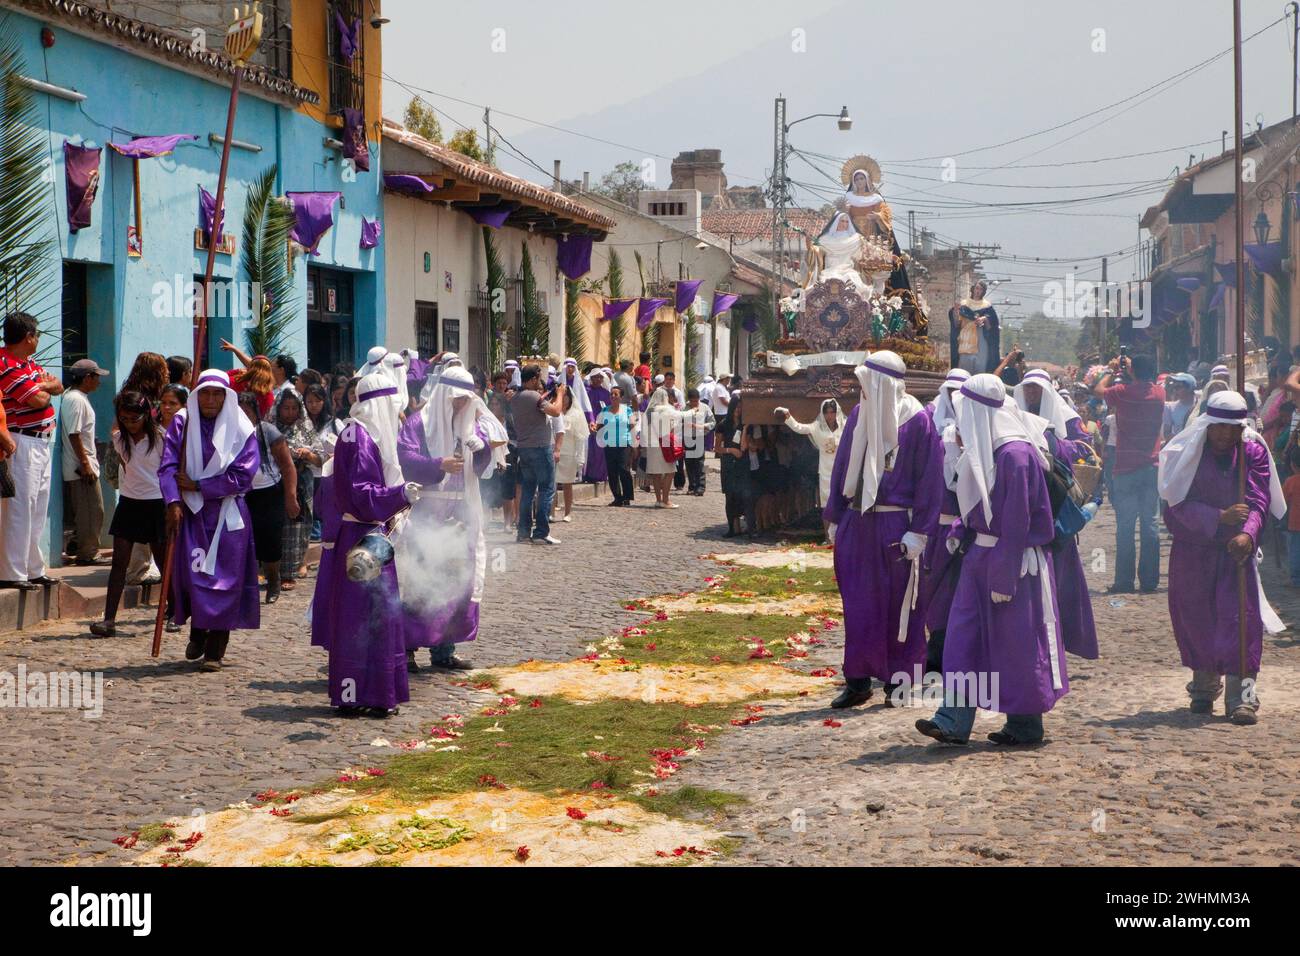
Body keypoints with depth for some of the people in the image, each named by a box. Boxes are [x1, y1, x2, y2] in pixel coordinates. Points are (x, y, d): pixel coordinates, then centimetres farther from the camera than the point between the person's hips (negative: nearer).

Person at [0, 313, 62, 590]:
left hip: (41, 444, 10)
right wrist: (45, 387, 2)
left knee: (37, 511, 15)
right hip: (22, 444, -10)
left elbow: (58, 387, 15)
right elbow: (38, 399, -20)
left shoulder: (28, 364, 14)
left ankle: (33, 569, 24)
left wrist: (44, 386, -7)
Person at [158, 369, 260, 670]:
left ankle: (215, 650, 3)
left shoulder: (241, 430, -3)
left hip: (228, 515, -1)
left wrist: (197, 486, -11)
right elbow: (168, 465, -5)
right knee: (192, 574, 1)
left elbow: (243, 476, -9)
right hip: (191, 512, 1)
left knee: (224, 579, -3)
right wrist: (173, 502, -20)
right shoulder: (182, 423, 1)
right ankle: (197, 633, 25)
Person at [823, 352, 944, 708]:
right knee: (858, 603, 7)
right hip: (856, 524, 5)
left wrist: (918, 532, -13)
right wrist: (834, 518, 10)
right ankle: (858, 679, 14)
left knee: (898, 605, 4)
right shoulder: (859, 415, 6)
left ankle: (898, 679, 14)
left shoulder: (916, 422, -9)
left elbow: (929, 479, -9)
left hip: (895, 528, -5)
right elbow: (842, 468, 12)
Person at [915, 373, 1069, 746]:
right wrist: (960, 532, 2)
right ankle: (954, 721, 3)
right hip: (979, 554, 9)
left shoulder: (1014, 455, -19)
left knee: (1015, 643, 2)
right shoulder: (983, 450, 9)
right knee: (963, 634, 3)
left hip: (1012, 560, -9)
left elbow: (1016, 521, -20)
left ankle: (1026, 724, 14)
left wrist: (1003, 576, -19)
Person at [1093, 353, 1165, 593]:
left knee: (1125, 526, 0)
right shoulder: (1159, 393, 0)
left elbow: (1099, 389, 11)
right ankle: (1149, 580, 6)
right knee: (1149, 524, 6)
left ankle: (1124, 581, -1)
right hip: (1152, 467, 3)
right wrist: (1128, 369, 32)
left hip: (1126, 468, -3)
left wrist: (1111, 370, 25)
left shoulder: (1123, 392, -10)